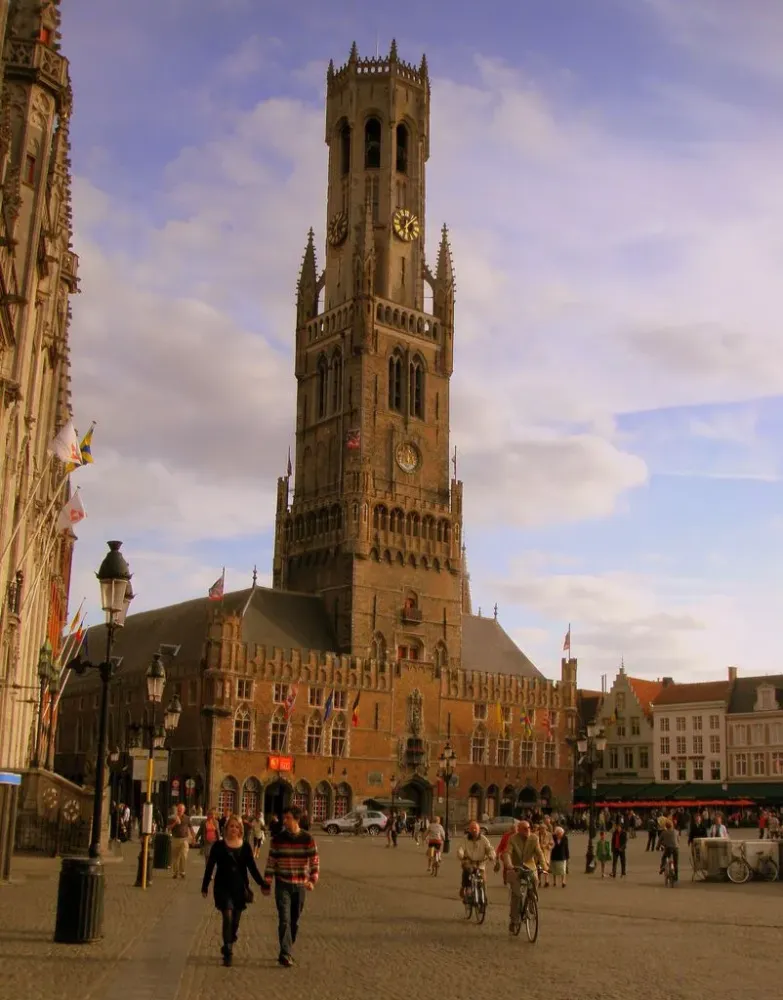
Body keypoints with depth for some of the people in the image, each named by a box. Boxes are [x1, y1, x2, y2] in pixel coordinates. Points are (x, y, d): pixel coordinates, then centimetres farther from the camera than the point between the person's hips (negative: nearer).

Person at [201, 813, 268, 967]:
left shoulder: (245, 846, 2)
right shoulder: (219, 845, -4)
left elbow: (252, 867, 6)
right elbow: (210, 867, 2)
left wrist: (263, 884, 0)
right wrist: (205, 886, 3)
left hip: (240, 888, 3)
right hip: (223, 888, -3)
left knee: (236, 921, 7)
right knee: (228, 917, -14)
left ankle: (227, 948, 27)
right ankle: (228, 953, -8)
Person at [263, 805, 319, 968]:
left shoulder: (307, 838, -5)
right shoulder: (278, 838, -3)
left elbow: (314, 861, -3)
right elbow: (271, 862, 1)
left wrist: (312, 880, -14)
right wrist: (266, 884, -1)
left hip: (300, 885, 1)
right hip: (282, 884, -1)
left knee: (294, 921, 10)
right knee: (284, 919, -12)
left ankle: (286, 952, 26)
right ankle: (285, 954, -13)